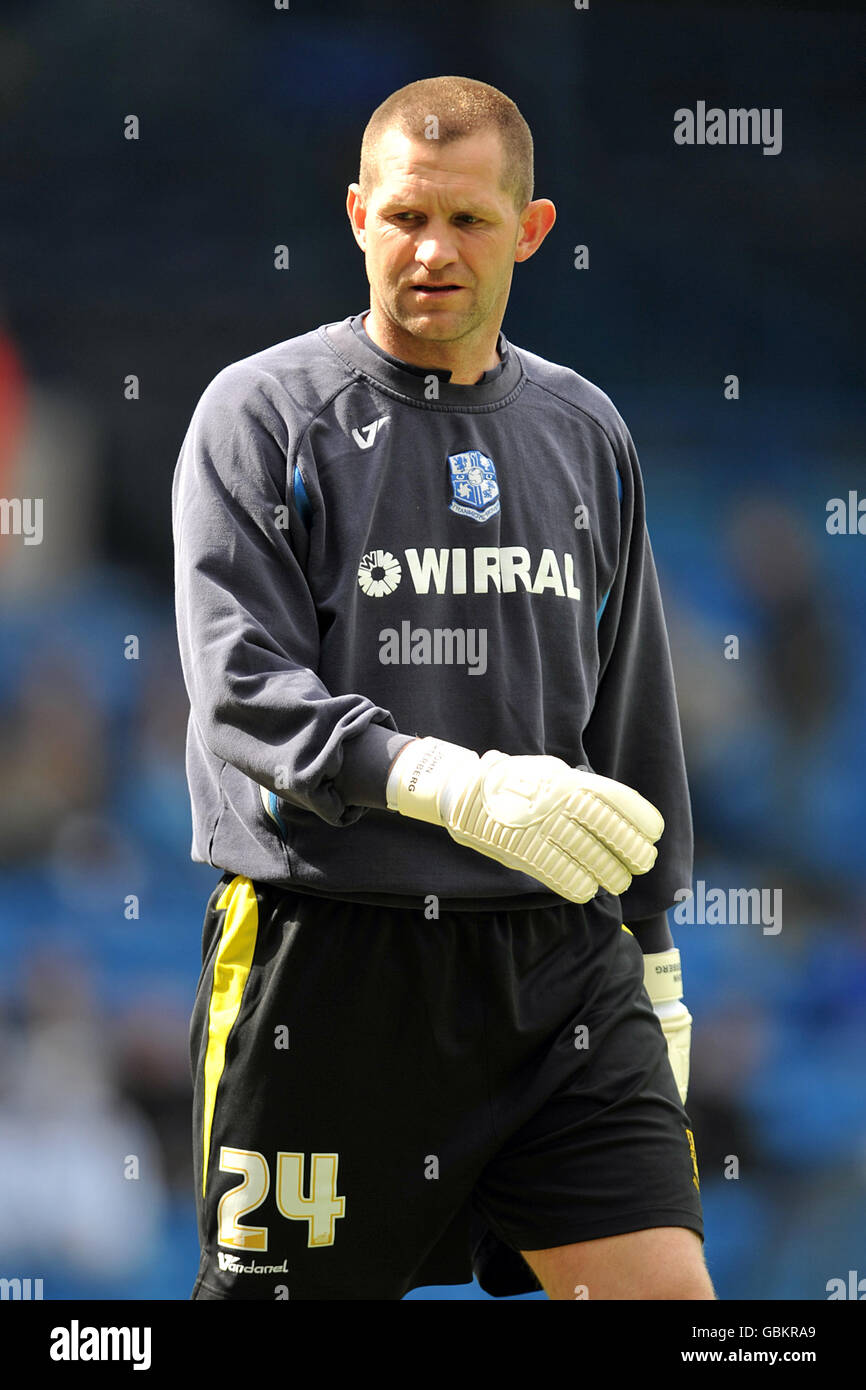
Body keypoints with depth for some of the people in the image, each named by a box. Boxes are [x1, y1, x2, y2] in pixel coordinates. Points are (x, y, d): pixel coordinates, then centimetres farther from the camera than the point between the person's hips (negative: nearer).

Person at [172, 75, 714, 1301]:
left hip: (560, 966, 4)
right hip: (324, 963, -4)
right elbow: (244, 693, -13)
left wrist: (655, 962, 20)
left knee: (665, 1290, -7)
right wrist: (461, 786, -27)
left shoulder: (586, 431, 15)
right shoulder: (262, 414, -1)